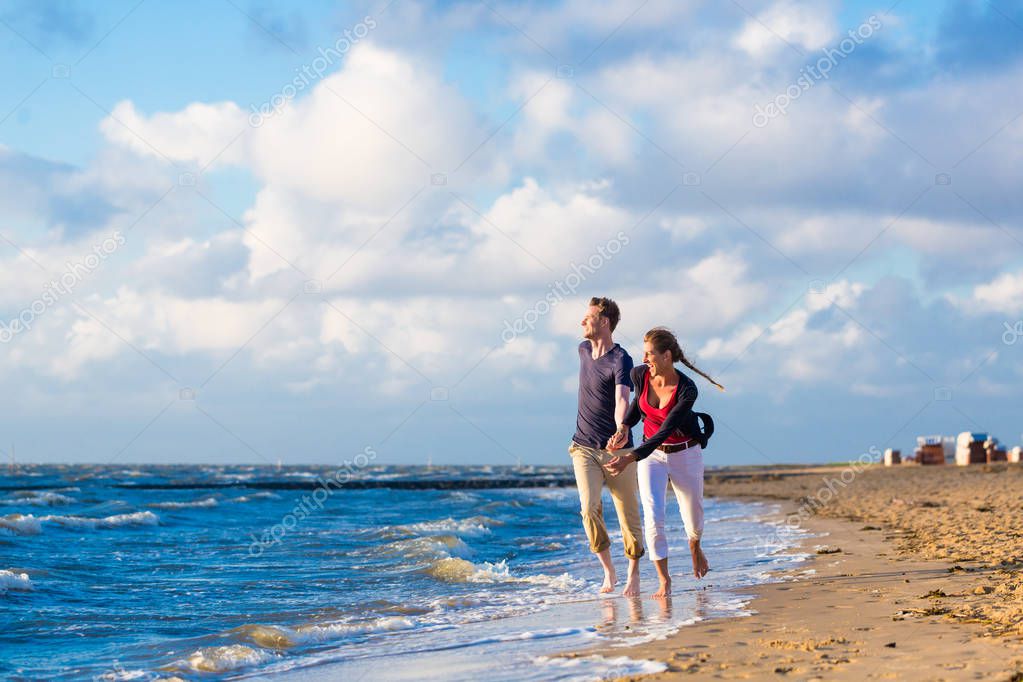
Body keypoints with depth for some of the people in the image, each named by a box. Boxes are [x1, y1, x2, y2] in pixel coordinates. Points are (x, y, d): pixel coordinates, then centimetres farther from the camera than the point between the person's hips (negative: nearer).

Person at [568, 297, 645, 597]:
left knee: (629, 514, 1)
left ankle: (633, 575, 20)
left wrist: (621, 434, -51)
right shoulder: (583, 349, 7)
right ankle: (608, 571, -1)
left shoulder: (621, 360, -14)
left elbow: (622, 400, -31)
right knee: (590, 508, -15)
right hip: (584, 448, 4)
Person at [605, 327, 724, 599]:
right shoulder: (640, 375, -15)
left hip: (685, 455, -2)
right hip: (652, 454, 2)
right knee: (653, 517, -16)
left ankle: (694, 545, 51)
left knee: (693, 519, 14)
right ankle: (664, 580, -5)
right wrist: (624, 427, -10)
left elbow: (665, 431, -32)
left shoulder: (687, 391, -27)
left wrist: (631, 458, -41)